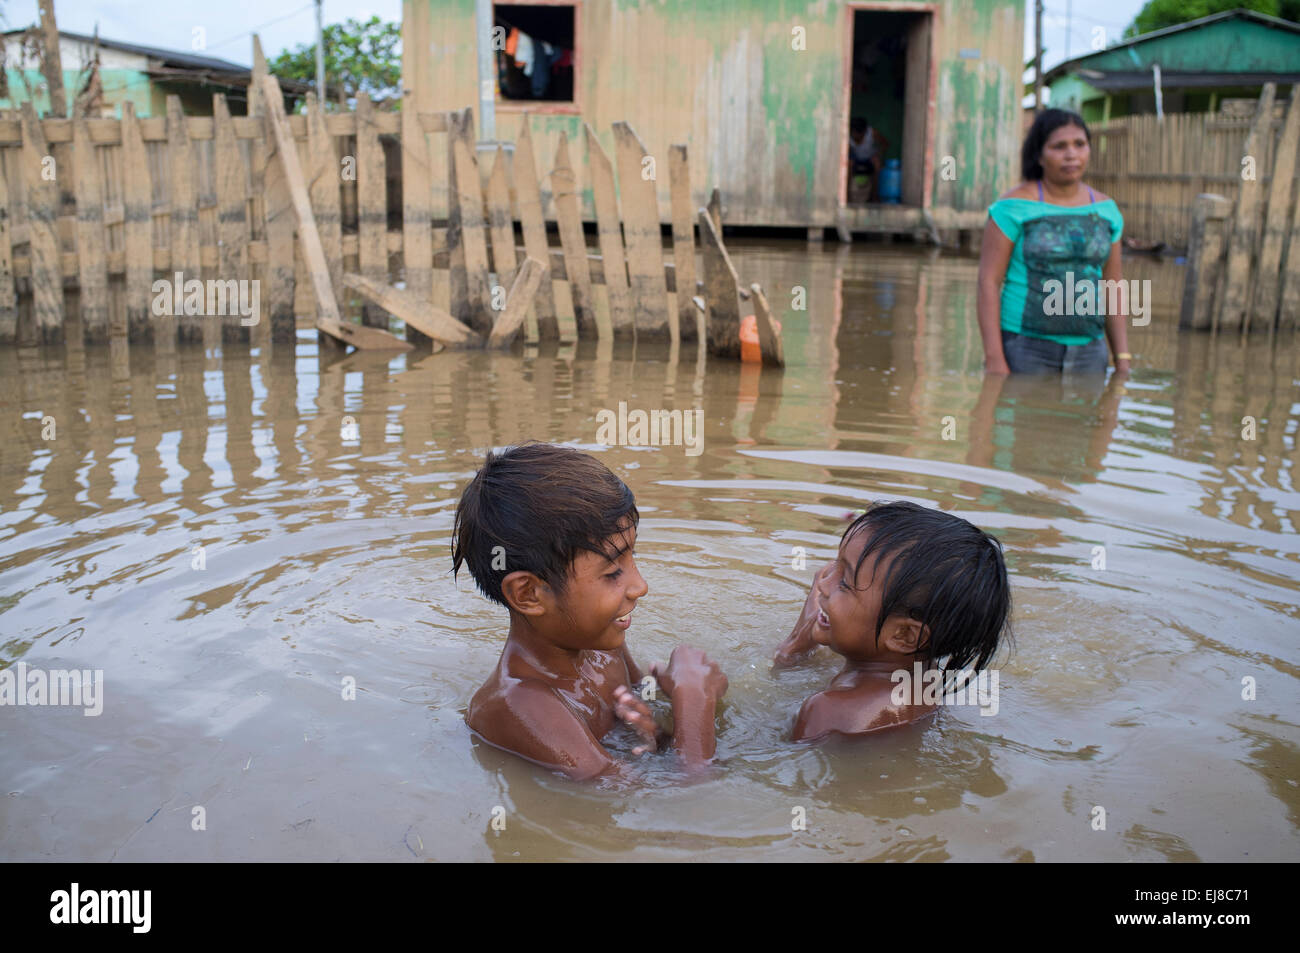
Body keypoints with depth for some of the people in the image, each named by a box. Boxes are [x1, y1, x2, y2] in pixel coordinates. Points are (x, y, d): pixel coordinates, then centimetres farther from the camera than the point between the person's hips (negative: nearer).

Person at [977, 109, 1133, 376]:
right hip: (1026, 347, -4)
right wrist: (994, 360, -16)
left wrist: (1122, 359, 8)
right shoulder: (1014, 207, -5)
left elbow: (1114, 288, 14)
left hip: (1089, 349, 4)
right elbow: (988, 284, -9)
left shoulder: (1106, 209, 10)